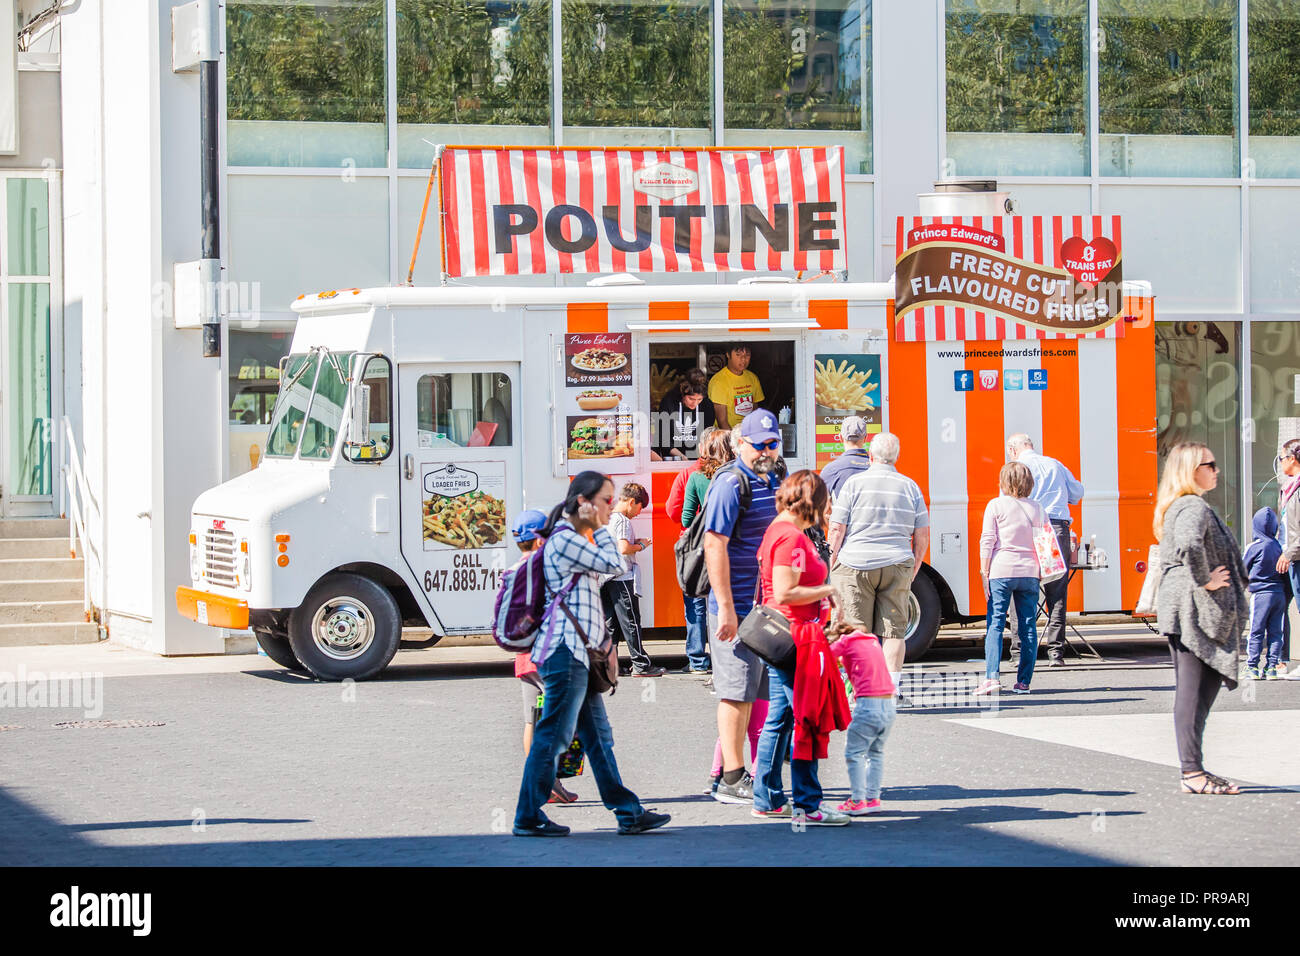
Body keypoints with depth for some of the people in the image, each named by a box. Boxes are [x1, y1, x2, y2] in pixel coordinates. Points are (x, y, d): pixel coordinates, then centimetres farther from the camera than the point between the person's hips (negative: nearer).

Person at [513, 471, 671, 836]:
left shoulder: (574, 539, 21)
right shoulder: (565, 539, -12)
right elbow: (613, 565, -13)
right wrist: (599, 528, -2)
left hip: (578, 654, 11)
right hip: (565, 650, -11)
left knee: (598, 735, 10)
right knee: (553, 735, -6)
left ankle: (628, 813, 13)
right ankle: (528, 818, -1)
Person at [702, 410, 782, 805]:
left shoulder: (773, 481, 15)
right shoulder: (731, 483, -12)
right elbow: (714, 545, -18)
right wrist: (726, 608, -22)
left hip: (766, 605, 8)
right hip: (738, 607, -8)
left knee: (758, 691, 10)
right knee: (738, 692, -5)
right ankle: (732, 781, -1)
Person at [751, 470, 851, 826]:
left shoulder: (776, 530, 14)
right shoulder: (792, 538, -17)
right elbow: (784, 594, -23)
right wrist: (827, 590, -12)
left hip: (779, 636, 10)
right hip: (796, 635, -10)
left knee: (779, 718, 14)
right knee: (806, 720, -5)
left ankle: (767, 800, 18)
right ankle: (808, 806, -3)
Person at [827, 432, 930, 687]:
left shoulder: (854, 483, -2)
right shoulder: (910, 487, 6)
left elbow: (837, 529, -5)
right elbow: (922, 535, 6)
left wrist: (832, 566, 4)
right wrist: (913, 569, 17)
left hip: (856, 565, -2)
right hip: (896, 568, 2)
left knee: (857, 631, 0)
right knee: (893, 631, 4)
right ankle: (890, 688, -1)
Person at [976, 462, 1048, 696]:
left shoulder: (996, 505, -1)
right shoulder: (1037, 508, 10)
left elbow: (987, 542, -4)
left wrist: (984, 573, -1)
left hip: (1001, 571, -3)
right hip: (1029, 572, 3)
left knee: (995, 625, -1)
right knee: (1028, 627, 5)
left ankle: (991, 677, -12)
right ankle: (1024, 681, 4)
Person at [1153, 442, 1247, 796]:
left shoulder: (1175, 508, 17)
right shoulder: (1195, 508, -16)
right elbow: (1190, 545, -35)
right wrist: (1205, 581, -22)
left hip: (1178, 608, 11)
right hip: (1198, 609, -11)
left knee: (1192, 692, 13)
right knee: (1196, 690, -9)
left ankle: (1192, 769, 17)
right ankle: (1192, 772, -9)